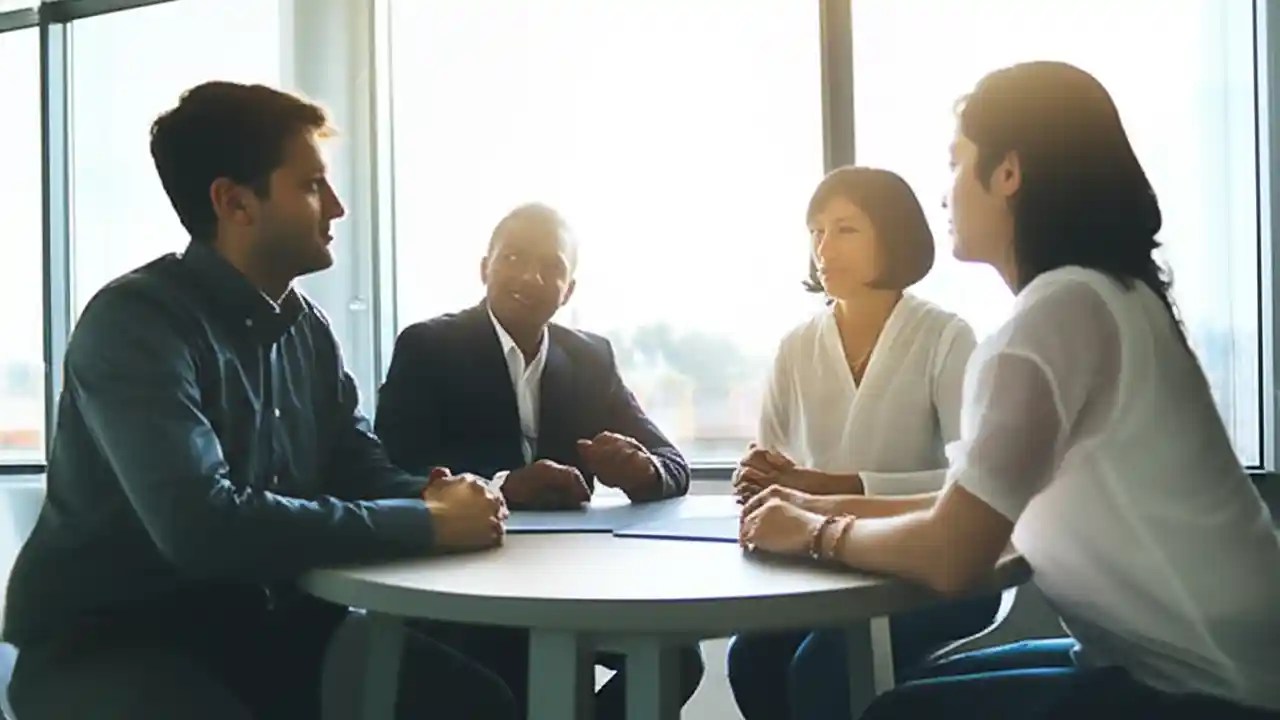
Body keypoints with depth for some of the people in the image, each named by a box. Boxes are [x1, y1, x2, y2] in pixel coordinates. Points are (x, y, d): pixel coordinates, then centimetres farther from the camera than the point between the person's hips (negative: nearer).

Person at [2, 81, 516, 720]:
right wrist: (426, 523, -26)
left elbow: (360, 467, 8)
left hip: (259, 619, 7)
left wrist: (431, 496, -17)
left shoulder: (307, 326, 6)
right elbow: (204, 524, -33)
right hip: (111, 639, -7)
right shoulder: (134, 321, -19)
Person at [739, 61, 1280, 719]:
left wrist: (814, 534, -7)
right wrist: (830, 506, 6)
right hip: (1171, 660, 9)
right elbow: (978, 510, 11)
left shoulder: (1063, 306, -22)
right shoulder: (1099, 295, 9)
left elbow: (953, 557, -25)